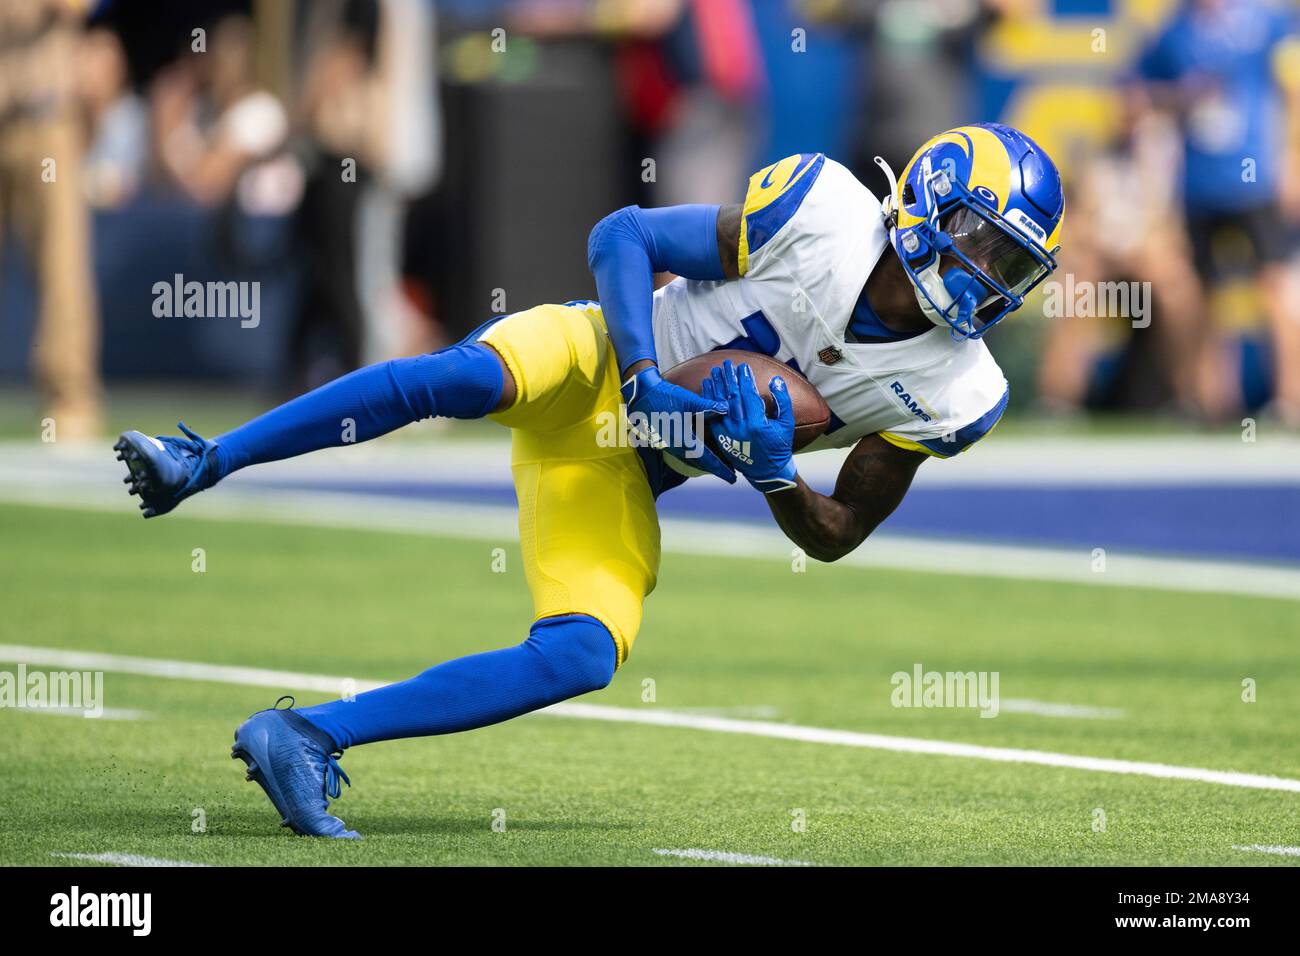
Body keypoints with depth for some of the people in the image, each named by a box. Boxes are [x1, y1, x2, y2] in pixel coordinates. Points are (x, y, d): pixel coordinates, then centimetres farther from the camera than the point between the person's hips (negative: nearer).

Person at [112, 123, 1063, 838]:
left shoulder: (948, 394, -3)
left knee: (584, 658, -19)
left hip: (619, 475, 4)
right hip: (593, 358, -4)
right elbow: (621, 237, -7)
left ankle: (313, 736, -15)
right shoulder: (820, 211, -14)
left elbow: (836, 536, 3)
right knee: (460, 379, -38)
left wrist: (772, 474, -19)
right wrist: (645, 378, -21)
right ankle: (201, 465, -28)